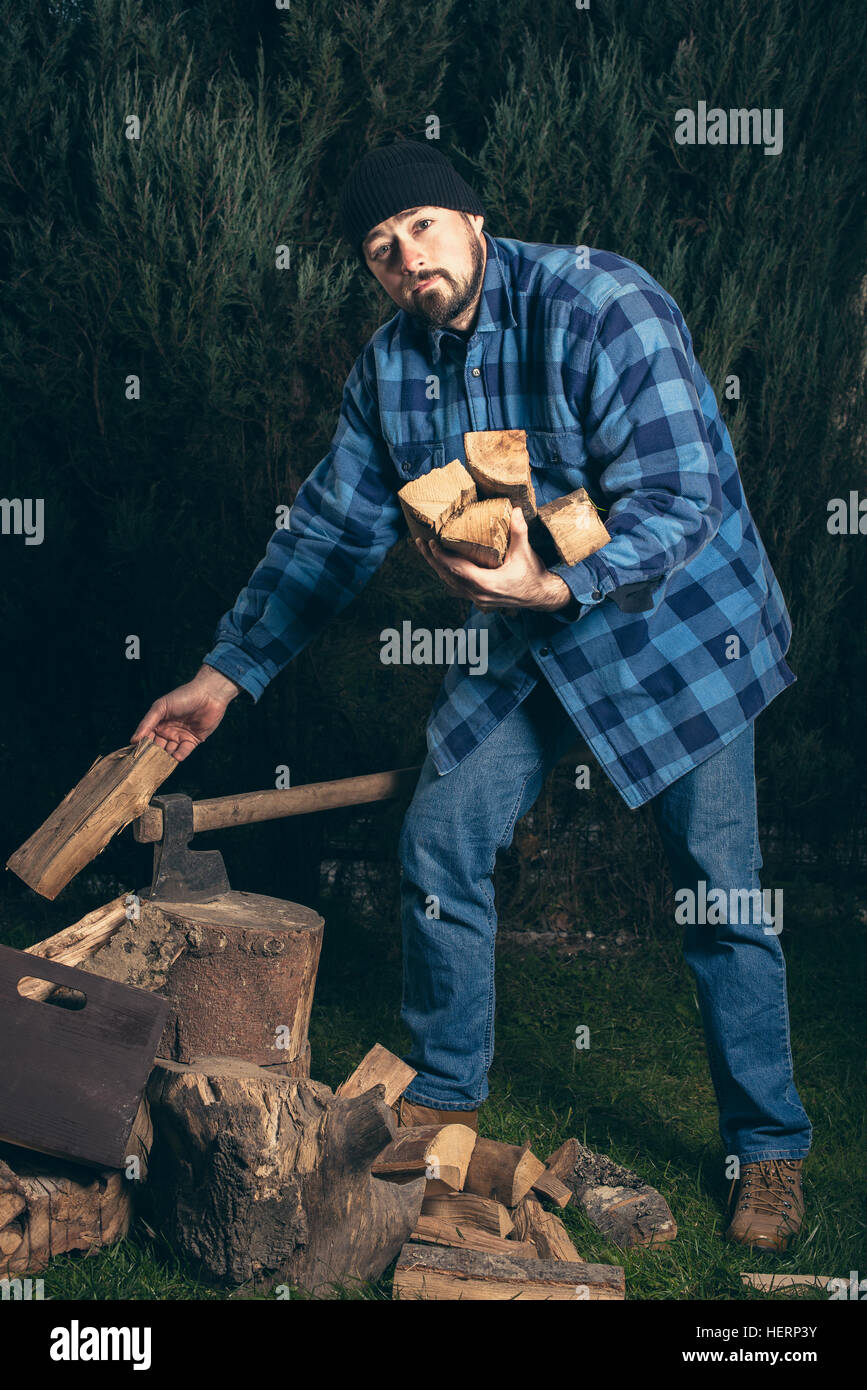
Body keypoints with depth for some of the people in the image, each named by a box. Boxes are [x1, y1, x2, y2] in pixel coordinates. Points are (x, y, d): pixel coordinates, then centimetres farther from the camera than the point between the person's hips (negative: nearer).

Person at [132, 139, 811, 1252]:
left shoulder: (600, 306, -22)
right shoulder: (391, 365, -2)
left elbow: (676, 501, -27)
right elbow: (329, 530, 5)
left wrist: (556, 586, -43)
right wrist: (225, 676, 4)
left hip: (676, 620, -5)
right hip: (524, 637, 6)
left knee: (718, 893, -1)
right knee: (438, 844, 2)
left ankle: (769, 1148, 17)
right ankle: (443, 1095, 24)